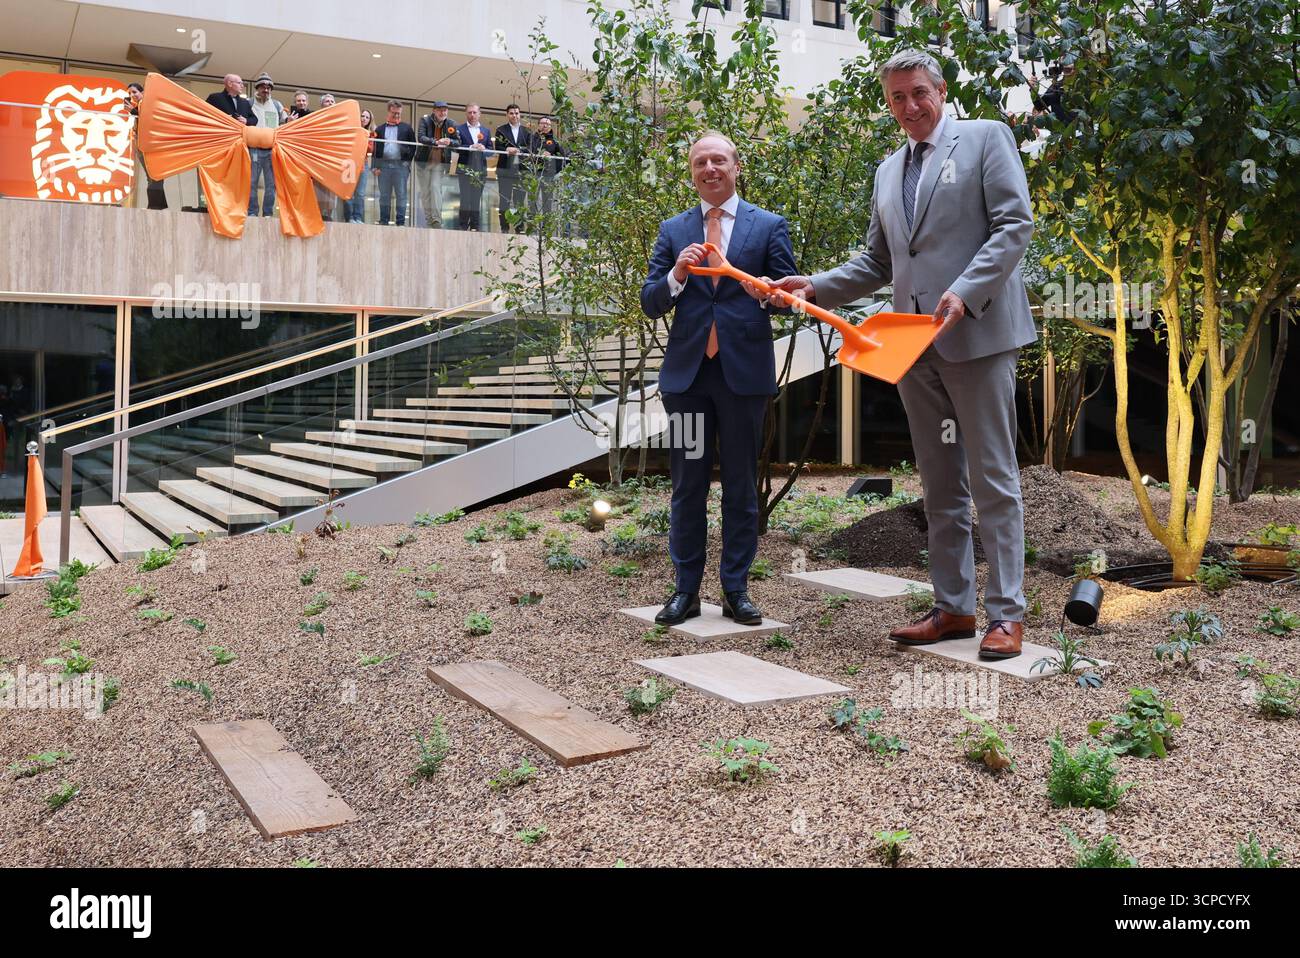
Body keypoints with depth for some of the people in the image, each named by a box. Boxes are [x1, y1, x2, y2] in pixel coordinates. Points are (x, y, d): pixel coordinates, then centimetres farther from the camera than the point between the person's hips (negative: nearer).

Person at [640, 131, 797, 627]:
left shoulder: (770, 226, 6)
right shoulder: (673, 230, 12)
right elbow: (650, 303, 7)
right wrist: (676, 275, -13)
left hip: (744, 371, -2)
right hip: (686, 372, 2)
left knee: (741, 485, 5)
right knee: (687, 485, 6)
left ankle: (736, 589, 14)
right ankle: (686, 589, 14)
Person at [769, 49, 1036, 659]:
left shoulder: (985, 139, 2)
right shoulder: (888, 171, 20)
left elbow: (1015, 224, -8)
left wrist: (965, 292, -20)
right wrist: (816, 287, 8)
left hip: (977, 333, -6)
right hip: (914, 342, 7)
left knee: (992, 478, -4)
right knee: (940, 484, 10)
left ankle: (1006, 613, 2)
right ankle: (952, 606, 17)